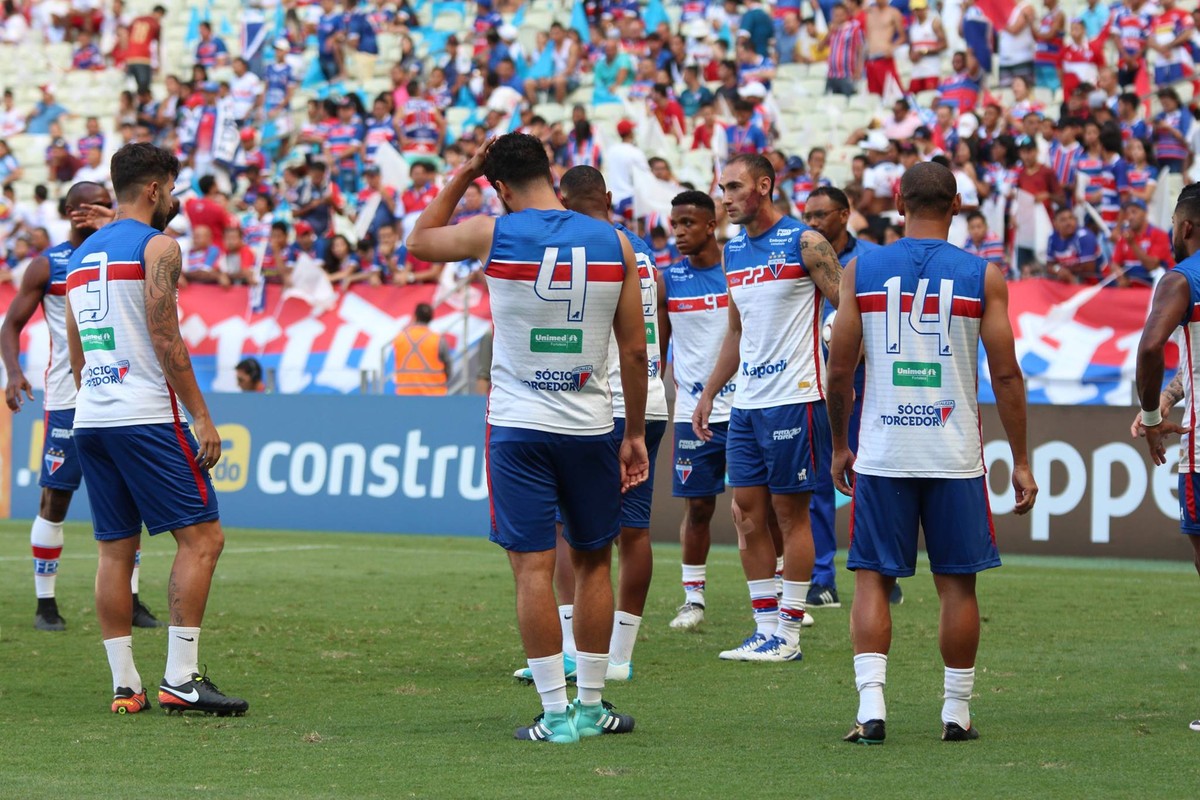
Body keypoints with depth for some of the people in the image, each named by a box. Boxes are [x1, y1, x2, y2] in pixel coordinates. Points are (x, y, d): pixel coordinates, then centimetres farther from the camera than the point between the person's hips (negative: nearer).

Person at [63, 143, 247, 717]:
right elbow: (165, 339, -13)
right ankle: (179, 679, -11)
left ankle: (125, 685, 6)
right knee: (201, 538, -5)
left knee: (115, 550, 8)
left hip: (90, 418, 8)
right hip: (145, 416, -8)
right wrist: (201, 416, -11)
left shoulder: (82, 255, 18)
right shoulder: (155, 246, -6)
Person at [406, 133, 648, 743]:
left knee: (533, 566, -1)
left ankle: (555, 714, -4)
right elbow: (635, 351, 3)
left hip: (518, 424, -2)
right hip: (590, 426, 2)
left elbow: (418, 242, 14)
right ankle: (591, 704, 19)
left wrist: (459, 179, 19)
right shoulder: (614, 244, 0)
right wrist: (635, 433, 12)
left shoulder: (493, 234, -7)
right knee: (593, 561, 14)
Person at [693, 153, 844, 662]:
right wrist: (709, 394, 21)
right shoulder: (733, 251, 13)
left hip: (794, 400, -7)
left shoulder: (804, 243, -8)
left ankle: (788, 634, 2)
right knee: (747, 512, 6)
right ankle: (765, 628, 12)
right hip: (746, 404, 7)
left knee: (791, 512, -2)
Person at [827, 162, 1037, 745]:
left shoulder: (861, 270, 0)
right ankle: (957, 712, 13)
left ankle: (870, 705, -8)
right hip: (954, 456, 0)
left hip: (881, 453, 0)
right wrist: (1020, 462, 5)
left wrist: (839, 446, 15)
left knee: (872, 578, 5)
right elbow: (1006, 376, -2)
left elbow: (839, 372, 1)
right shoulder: (983, 276, -2)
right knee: (957, 583, 9)